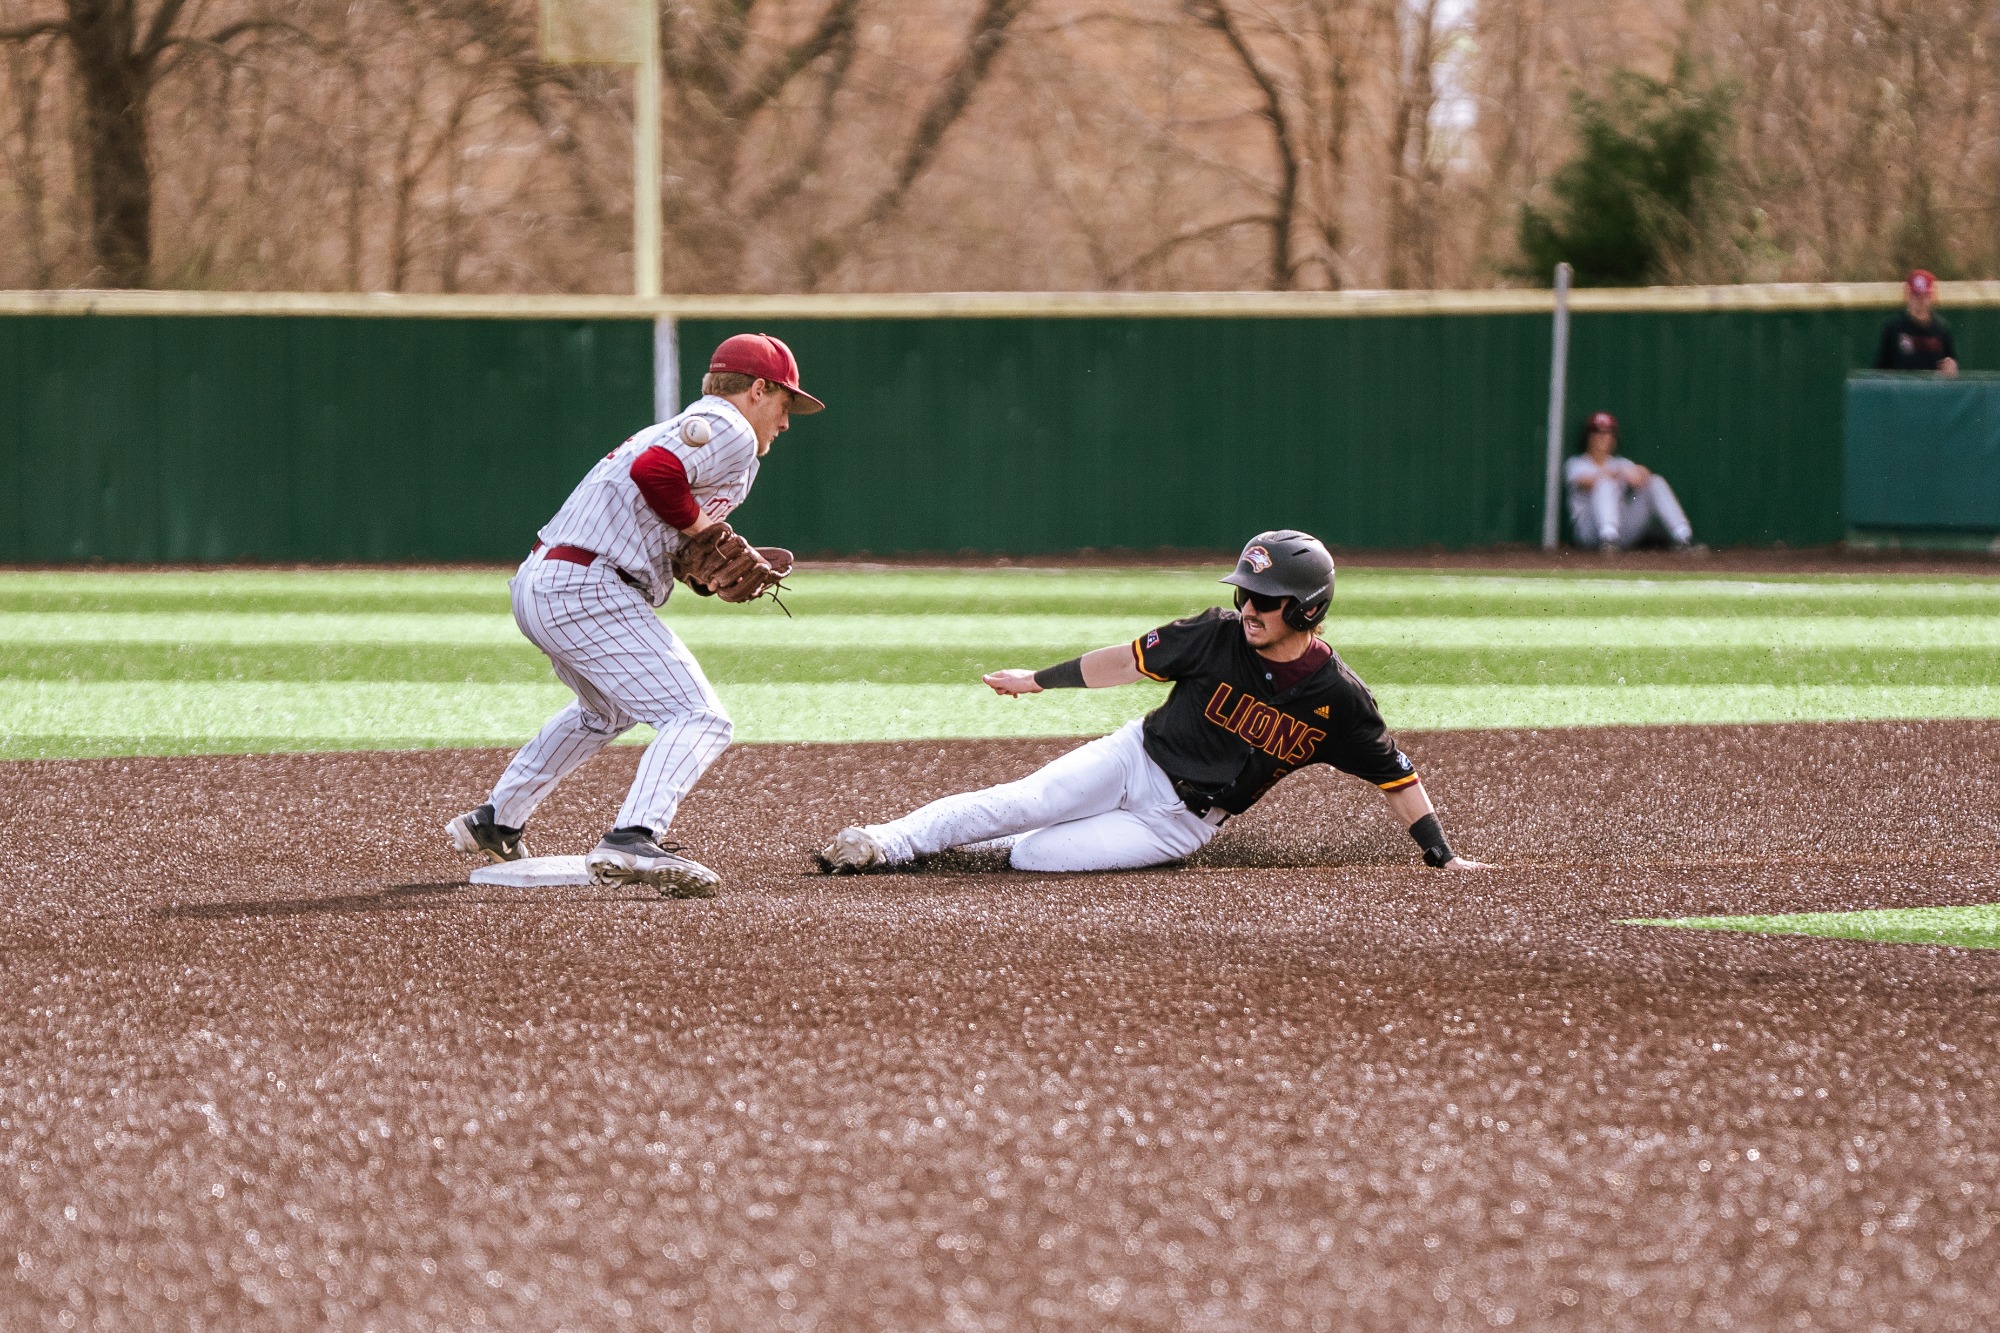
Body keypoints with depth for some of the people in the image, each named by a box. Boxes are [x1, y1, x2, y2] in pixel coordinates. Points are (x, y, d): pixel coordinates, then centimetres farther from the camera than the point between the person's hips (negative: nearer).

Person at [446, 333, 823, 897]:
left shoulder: (683, 427, 27)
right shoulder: (730, 431, -4)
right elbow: (653, 472, -23)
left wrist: (708, 571, 7)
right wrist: (700, 524, -9)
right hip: (586, 592, -10)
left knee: (608, 711, 35)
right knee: (700, 719, -15)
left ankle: (494, 823, 41)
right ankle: (633, 841, -35)